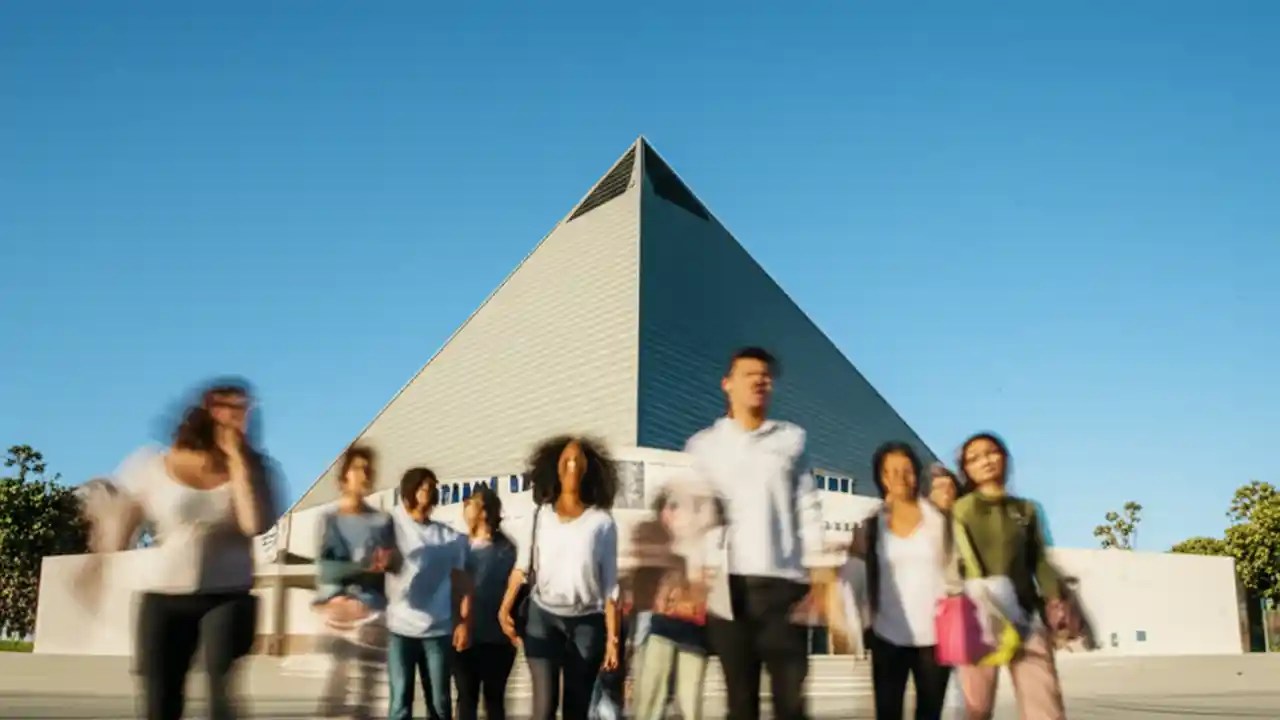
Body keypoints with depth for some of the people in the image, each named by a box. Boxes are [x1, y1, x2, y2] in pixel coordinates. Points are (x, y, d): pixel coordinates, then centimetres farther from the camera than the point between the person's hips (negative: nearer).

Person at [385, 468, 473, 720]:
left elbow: (463, 583, 8)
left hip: (438, 631, 2)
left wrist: (465, 623, -1)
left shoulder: (451, 537, 9)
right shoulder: (391, 525, 4)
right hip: (400, 628, -2)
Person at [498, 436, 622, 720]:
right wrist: (505, 608, -6)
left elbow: (610, 584, 0)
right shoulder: (540, 515, 4)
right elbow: (522, 567, 7)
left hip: (587, 622, 0)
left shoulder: (601, 521, -1)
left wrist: (612, 637, -4)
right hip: (542, 616, 0)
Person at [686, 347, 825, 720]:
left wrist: (817, 570, 1)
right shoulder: (703, 445, 10)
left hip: (783, 581, 0)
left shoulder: (792, 439, 13)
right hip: (729, 583, 0)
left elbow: (808, 507, 9)